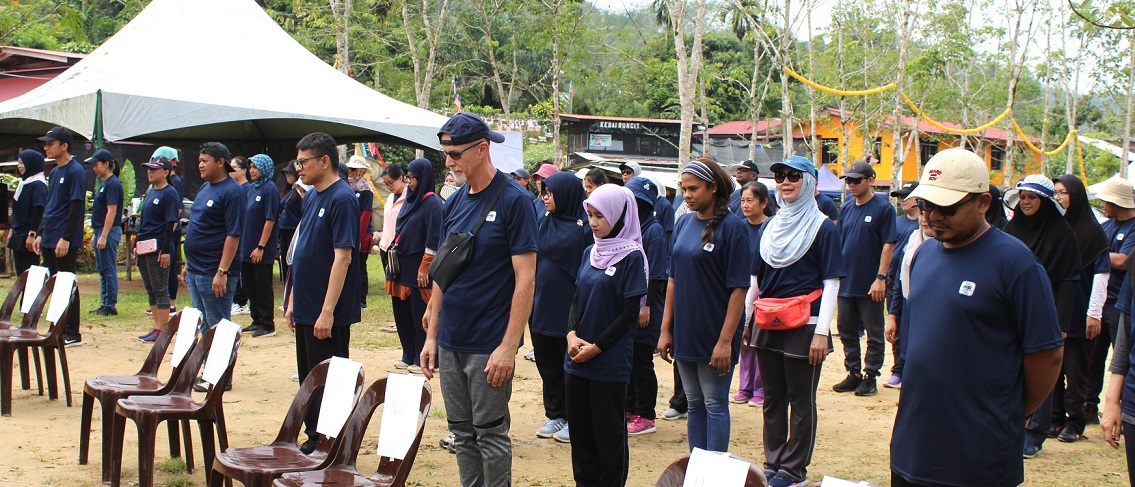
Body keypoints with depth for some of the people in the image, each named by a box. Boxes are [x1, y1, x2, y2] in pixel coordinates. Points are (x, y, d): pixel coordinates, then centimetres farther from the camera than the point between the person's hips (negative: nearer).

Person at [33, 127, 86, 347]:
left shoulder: (76, 171, -11)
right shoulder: (54, 172, 16)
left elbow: (77, 206, -16)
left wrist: (65, 238, -20)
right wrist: (40, 234, 17)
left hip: (65, 241, -9)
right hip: (49, 240, 9)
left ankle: (72, 334, 1)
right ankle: (59, 329, 18)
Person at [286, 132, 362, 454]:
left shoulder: (342, 200, -15)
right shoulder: (312, 197, 12)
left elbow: (342, 258, -20)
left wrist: (327, 311, -22)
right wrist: (293, 301, 16)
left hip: (328, 313, -9)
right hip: (306, 309, 9)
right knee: (309, 380, 15)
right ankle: (314, 438, 27)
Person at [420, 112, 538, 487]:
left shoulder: (513, 200, -11)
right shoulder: (454, 202, 8)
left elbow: (525, 279, -14)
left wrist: (508, 347, -18)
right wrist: (431, 335, 10)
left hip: (488, 346, -6)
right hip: (450, 343, 6)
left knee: (490, 433, 3)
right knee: (462, 433, 13)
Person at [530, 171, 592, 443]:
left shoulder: (585, 226, -11)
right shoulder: (546, 223, 9)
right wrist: (532, 299, 10)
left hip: (570, 307, -7)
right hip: (544, 306, 7)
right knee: (547, 364, 12)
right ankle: (555, 415, 25)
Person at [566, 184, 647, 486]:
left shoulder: (632, 256, -9)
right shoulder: (591, 252, 9)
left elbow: (629, 312, -11)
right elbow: (577, 299, 12)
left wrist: (597, 347, -14)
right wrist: (572, 334, -6)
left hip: (609, 362, -6)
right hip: (577, 359, 6)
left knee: (608, 433, 4)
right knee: (581, 430, 12)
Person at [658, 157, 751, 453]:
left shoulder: (731, 227, -12)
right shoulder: (684, 223, 7)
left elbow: (739, 288, -14)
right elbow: (673, 279, 11)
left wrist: (725, 340, -18)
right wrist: (666, 329, 8)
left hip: (714, 335, -6)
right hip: (685, 333, 6)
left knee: (715, 405, 2)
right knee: (694, 404, 13)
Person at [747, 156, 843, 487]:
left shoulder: (822, 227, -4)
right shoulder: (768, 228, 12)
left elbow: (831, 282, -8)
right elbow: (754, 280, 15)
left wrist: (821, 332, -14)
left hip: (803, 327, -5)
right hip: (767, 325, 5)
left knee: (801, 401, 3)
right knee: (772, 398, 12)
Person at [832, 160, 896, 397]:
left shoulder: (883, 208, -8)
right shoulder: (846, 208, 10)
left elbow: (888, 244, -11)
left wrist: (880, 278, -16)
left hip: (870, 285, -6)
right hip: (846, 282, 6)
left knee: (874, 334, 4)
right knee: (846, 331, 12)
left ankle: (870, 377, 12)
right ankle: (853, 374, 23)